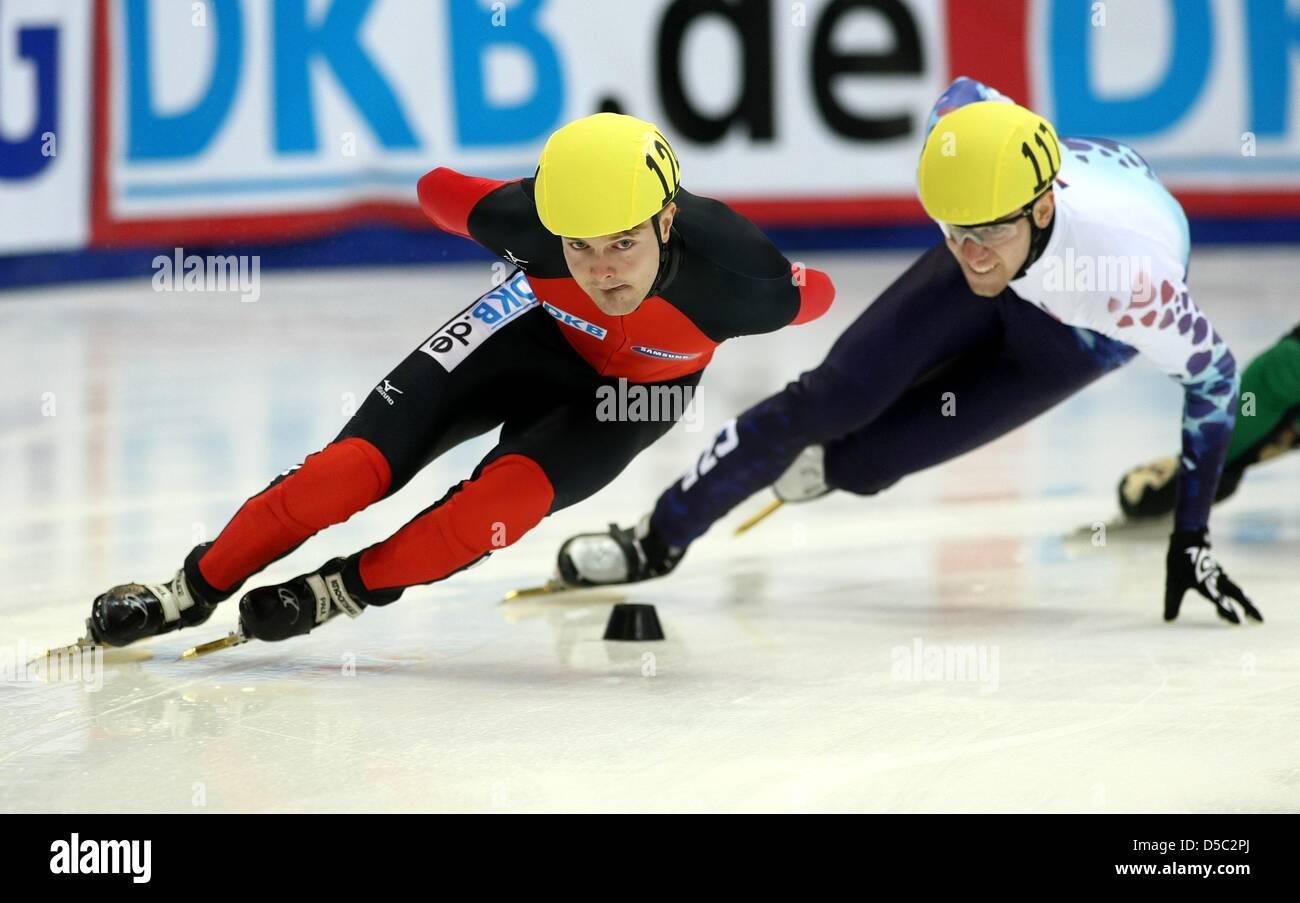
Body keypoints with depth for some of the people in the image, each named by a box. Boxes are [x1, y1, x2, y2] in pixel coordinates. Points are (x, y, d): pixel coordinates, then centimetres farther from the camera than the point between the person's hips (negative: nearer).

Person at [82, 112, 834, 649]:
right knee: (365, 461, -13)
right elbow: (440, 191, -14)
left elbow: (815, 293, -16)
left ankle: (348, 589, -6)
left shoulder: (737, 279, -40)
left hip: (639, 383, -1)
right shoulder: (532, 222, -35)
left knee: (508, 498, -26)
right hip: (539, 329, 1)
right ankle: (194, 589, 0)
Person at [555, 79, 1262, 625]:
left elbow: (1213, 375, -29)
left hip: (1081, 334, -2)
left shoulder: (1131, 276, -47)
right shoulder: (955, 152, -37)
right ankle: (659, 539, 8)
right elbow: (962, 94, -11)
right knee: (834, 394, -9)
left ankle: (824, 464, 29)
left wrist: (1191, 538, -26)